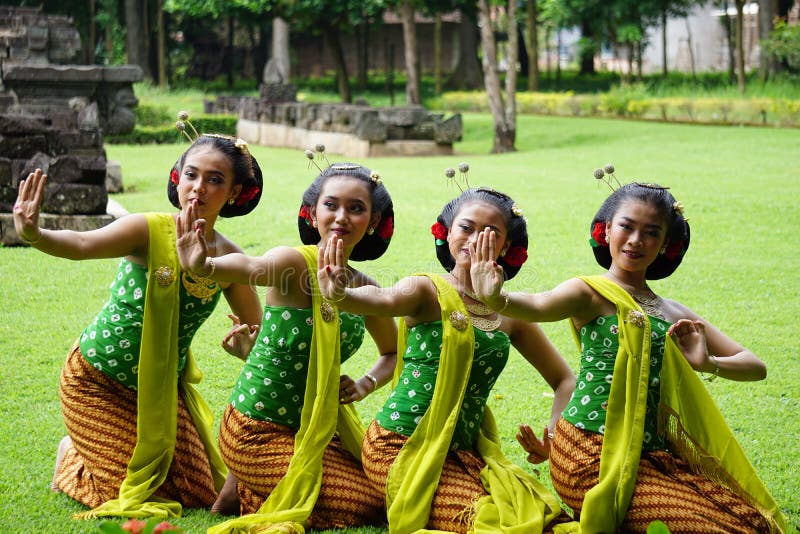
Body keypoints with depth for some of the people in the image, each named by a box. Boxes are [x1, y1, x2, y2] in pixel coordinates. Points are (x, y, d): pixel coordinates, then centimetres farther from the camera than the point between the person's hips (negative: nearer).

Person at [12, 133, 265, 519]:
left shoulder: (229, 259, -8)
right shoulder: (150, 231, -22)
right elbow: (82, 244, -40)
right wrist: (33, 235, -62)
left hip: (164, 386, 5)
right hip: (96, 381, -5)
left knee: (202, 493, 6)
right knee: (133, 499, -4)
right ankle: (72, 459, 26)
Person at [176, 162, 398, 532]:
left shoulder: (364, 290, 2)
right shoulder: (296, 264, -19)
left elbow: (393, 352, 20)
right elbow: (251, 268, -43)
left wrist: (364, 386, -1)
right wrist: (204, 266, -65)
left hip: (313, 427, 7)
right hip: (256, 432, -7)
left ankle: (248, 490, 20)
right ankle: (241, 494, 9)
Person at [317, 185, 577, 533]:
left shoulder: (510, 313, 7)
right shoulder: (429, 292, -8)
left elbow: (564, 380, 17)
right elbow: (384, 299, -32)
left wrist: (552, 436, -1)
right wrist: (340, 296, -55)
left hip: (465, 452, 6)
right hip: (400, 447, -6)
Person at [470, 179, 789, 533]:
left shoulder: (675, 315, 17)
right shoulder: (591, 294, 0)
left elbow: (756, 367, 18)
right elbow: (539, 306, -24)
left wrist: (708, 364, -5)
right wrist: (495, 299, -48)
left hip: (654, 454, 7)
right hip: (591, 454, -7)